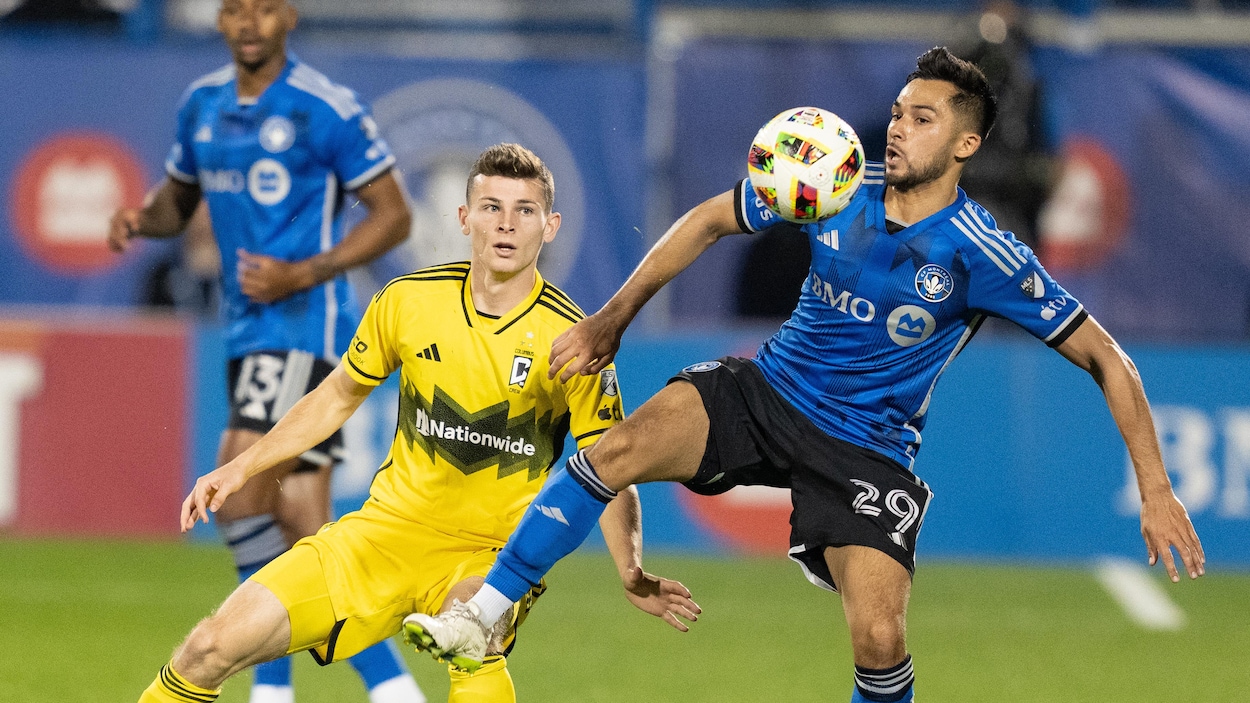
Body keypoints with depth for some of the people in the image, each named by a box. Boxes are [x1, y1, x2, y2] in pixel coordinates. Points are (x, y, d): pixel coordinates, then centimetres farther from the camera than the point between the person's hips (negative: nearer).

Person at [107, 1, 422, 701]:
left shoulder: (328, 110, -9)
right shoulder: (204, 105, 12)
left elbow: (394, 216, -7)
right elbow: (179, 198, 25)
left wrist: (302, 276, -17)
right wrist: (141, 219, 1)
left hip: (306, 327, -8)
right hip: (249, 334, 8)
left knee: (237, 497, -18)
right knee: (301, 525, 4)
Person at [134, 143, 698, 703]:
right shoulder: (408, 300, -2)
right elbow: (338, 396, 15)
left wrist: (632, 575, -22)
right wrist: (241, 469, 10)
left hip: (493, 555, -3)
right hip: (389, 526, 3)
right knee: (214, 647, -9)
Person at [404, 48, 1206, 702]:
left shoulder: (985, 258, -17)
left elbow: (1105, 358, -12)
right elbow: (711, 220, 9)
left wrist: (1156, 490, -17)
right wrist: (612, 319, 8)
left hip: (865, 451, -3)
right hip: (765, 390, 3)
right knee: (619, 450, -24)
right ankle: (479, 619, -16)